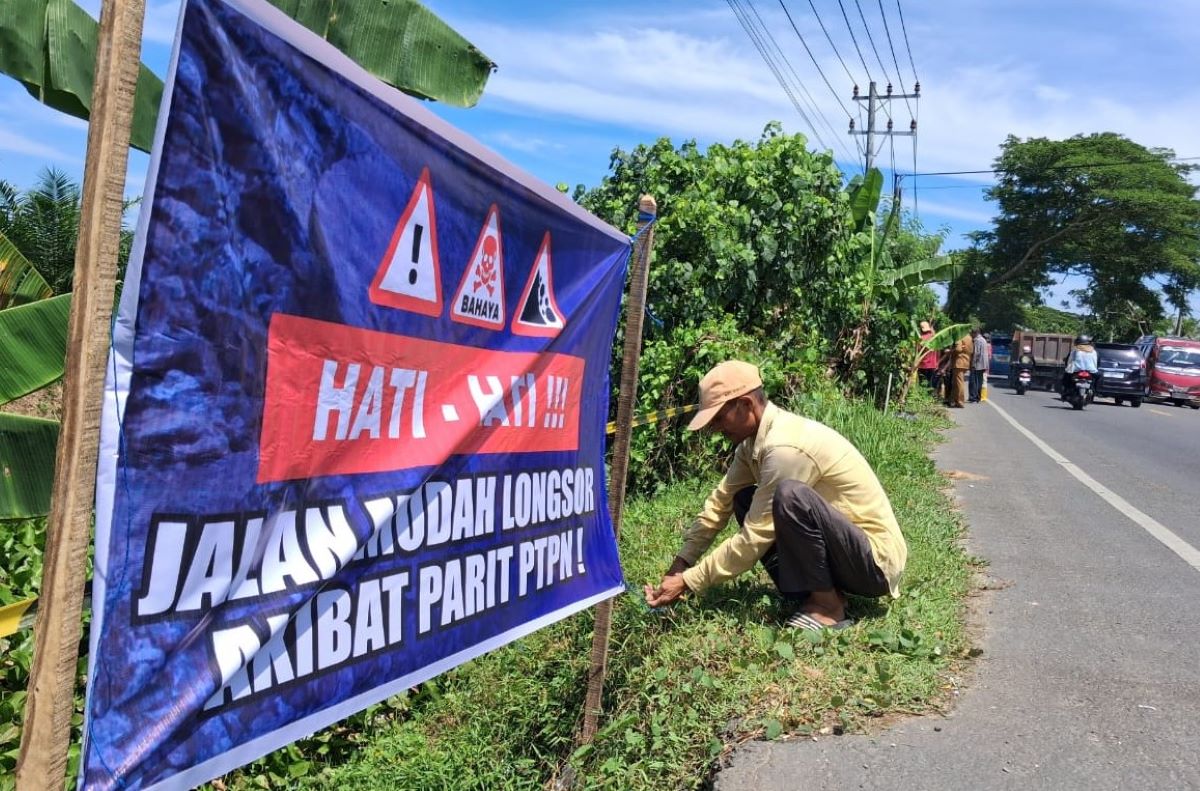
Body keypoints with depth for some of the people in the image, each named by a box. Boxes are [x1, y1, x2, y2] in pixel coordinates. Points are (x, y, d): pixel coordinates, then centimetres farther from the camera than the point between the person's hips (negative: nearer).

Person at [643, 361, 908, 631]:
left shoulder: (785, 447, -27)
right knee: (745, 500, 7)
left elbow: (754, 539, -25)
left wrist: (688, 581, -18)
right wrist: (682, 563, 1)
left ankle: (827, 606, -12)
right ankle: (813, 593, 2)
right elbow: (721, 500, 7)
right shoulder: (756, 437, 1)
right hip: (843, 554, 9)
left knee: (790, 495, -32)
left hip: (876, 561, -9)